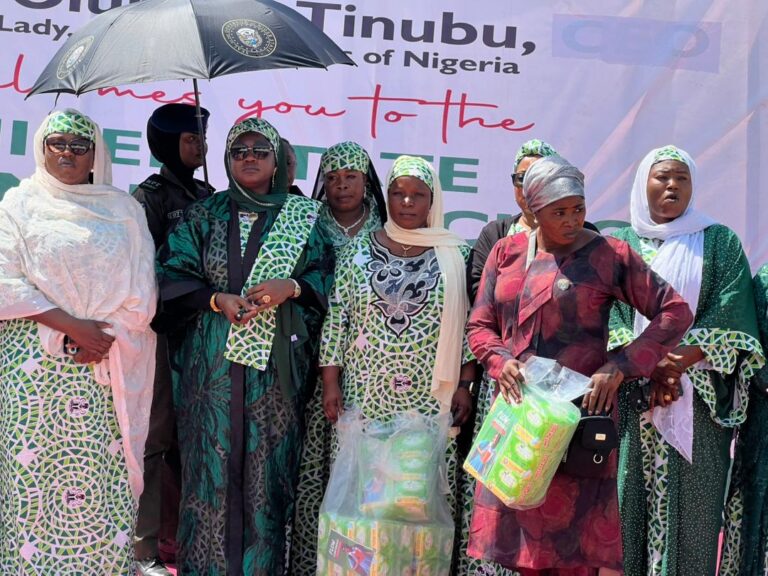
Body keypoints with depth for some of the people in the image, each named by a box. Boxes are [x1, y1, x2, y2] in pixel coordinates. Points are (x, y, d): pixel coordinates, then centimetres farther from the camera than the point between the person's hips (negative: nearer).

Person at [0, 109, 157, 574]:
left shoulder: (124, 209, 12)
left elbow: (142, 287, 5)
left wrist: (105, 335, -10)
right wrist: (72, 326, -13)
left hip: (108, 365, 2)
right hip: (38, 363, -1)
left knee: (106, 473, -1)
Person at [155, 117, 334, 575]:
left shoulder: (303, 218, 7)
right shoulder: (203, 216, 9)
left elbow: (326, 276, 3)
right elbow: (173, 277, 4)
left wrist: (290, 288, -15)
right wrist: (217, 300, -12)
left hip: (277, 366, 0)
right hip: (213, 364, 1)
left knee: (267, 465, 2)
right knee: (213, 463, 2)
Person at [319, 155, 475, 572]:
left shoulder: (455, 255, 4)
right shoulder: (360, 249, 4)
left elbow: (467, 325, 4)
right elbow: (335, 318, 3)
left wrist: (463, 385, -1)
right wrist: (330, 383, -1)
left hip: (431, 399, 0)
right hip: (365, 396, 1)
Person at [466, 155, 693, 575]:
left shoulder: (608, 255, -3)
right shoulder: (506, 252, 7)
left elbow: (675, 312, -5)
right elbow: (479, 325, 8)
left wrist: (620, 367, -16)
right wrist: (500, 361, -13)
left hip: (578, 409, -4)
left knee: (571, 522, 0)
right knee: (517, 520, 9)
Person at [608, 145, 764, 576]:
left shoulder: (720, 243, 9)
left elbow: (729, 317, -2)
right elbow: (606, 312, -1)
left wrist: (675, 364, -15)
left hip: (698, 402, 0)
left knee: (692, 504, -1)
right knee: (628, 499, -1)